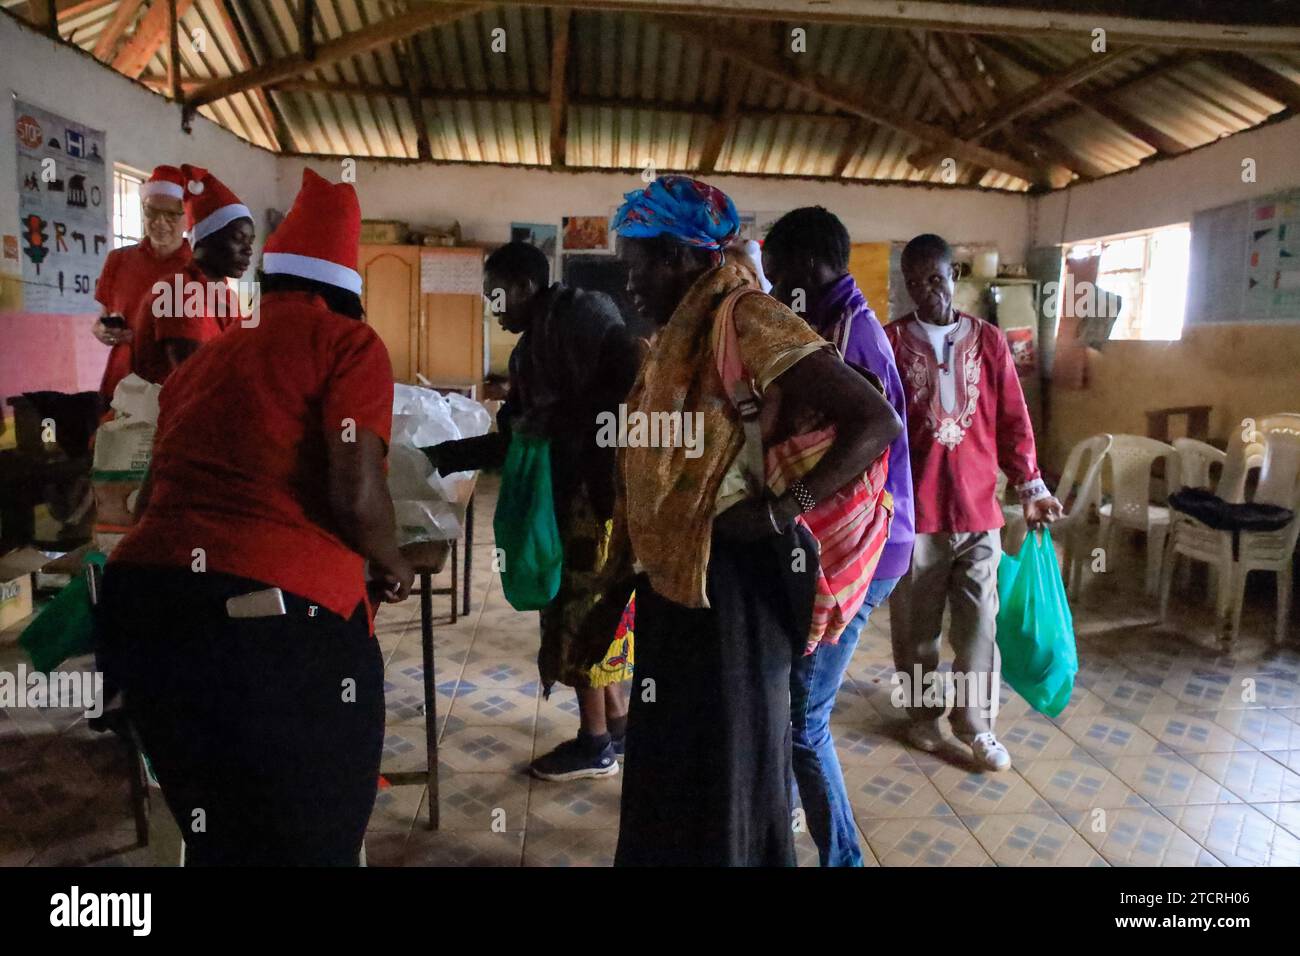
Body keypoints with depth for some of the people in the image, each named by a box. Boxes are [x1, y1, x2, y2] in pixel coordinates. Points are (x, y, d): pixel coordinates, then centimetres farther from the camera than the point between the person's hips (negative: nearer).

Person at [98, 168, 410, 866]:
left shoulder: (202, 356, 20)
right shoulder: (348, 342, 0)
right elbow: (355, 496, -12)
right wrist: (393, 567, 7)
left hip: (142, 599, 7)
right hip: (277, 616, -7)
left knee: (218, 835, 25)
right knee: (307, 839, 12)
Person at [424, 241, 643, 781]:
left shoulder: (580, 313, -8)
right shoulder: (529, 348, 19)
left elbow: (629, 373, -25)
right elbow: (513, 440, 18)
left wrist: (565, 420, -19)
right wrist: (441, 456, 14)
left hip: (599, 488, -9)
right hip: (570, 491, 9)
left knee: (581, 613, 0)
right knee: (586, 611, 15)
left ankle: (595, 744, 16)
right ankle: (617, 726, 30)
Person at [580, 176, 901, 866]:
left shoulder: (747, 319, -14)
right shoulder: (676, 337, 13)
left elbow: (876, 422, -21)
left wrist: (778, 513, -24)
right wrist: (614, 595, 15)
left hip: (731, 580, -8)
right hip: (672, 581, 9)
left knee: (724, 765, 8)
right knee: (666, 761, 21)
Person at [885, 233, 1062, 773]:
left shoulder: (988, 340, 6)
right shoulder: (890, 342, -1)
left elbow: (1012, 418, 7)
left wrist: (1030, 487, 2)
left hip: (978, 507, 2)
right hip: (913, 510, -1)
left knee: (979, 623, 6)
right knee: (916, 625, 10)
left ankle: (976, 725, 20)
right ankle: (923, 714, 28)